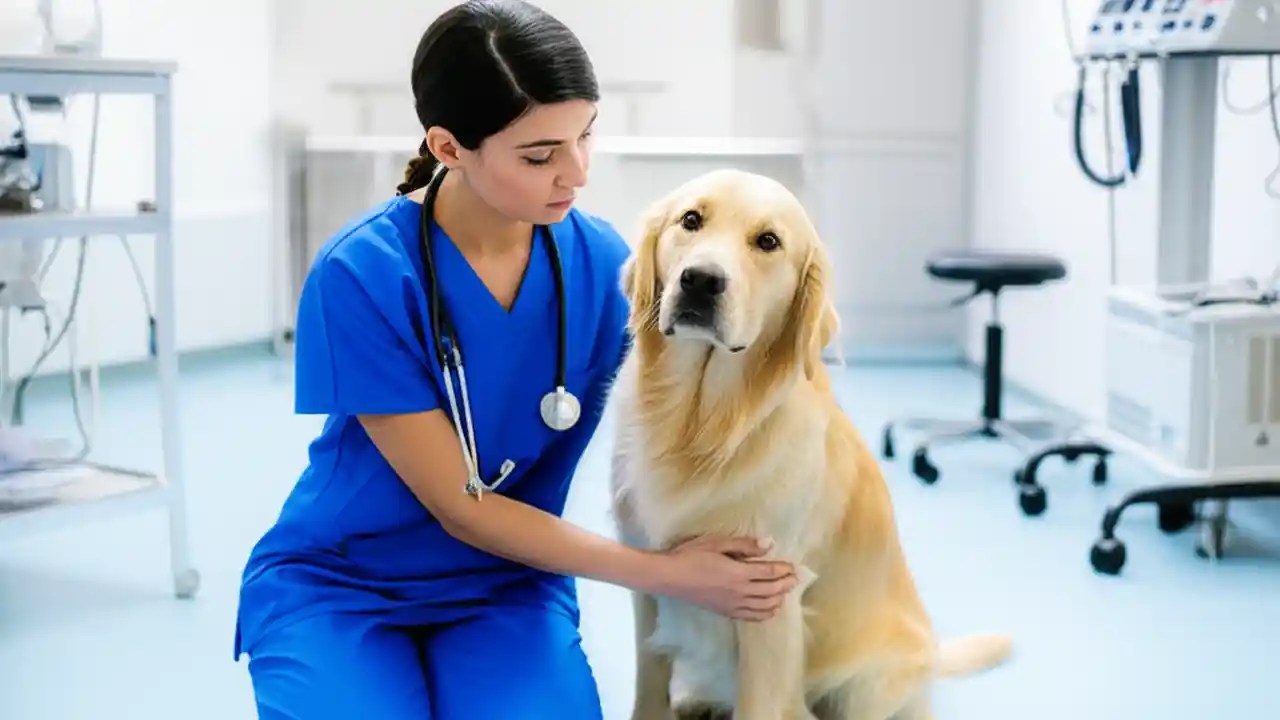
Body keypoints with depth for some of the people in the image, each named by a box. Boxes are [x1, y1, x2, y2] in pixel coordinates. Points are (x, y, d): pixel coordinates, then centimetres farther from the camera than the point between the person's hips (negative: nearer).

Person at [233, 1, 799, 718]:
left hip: (506, 585, 2)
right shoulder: (361, 277, -22)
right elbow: (460, 508, -17)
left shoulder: (603, 261, -10)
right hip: (336, 583, -2)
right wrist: (667, 572, -19)